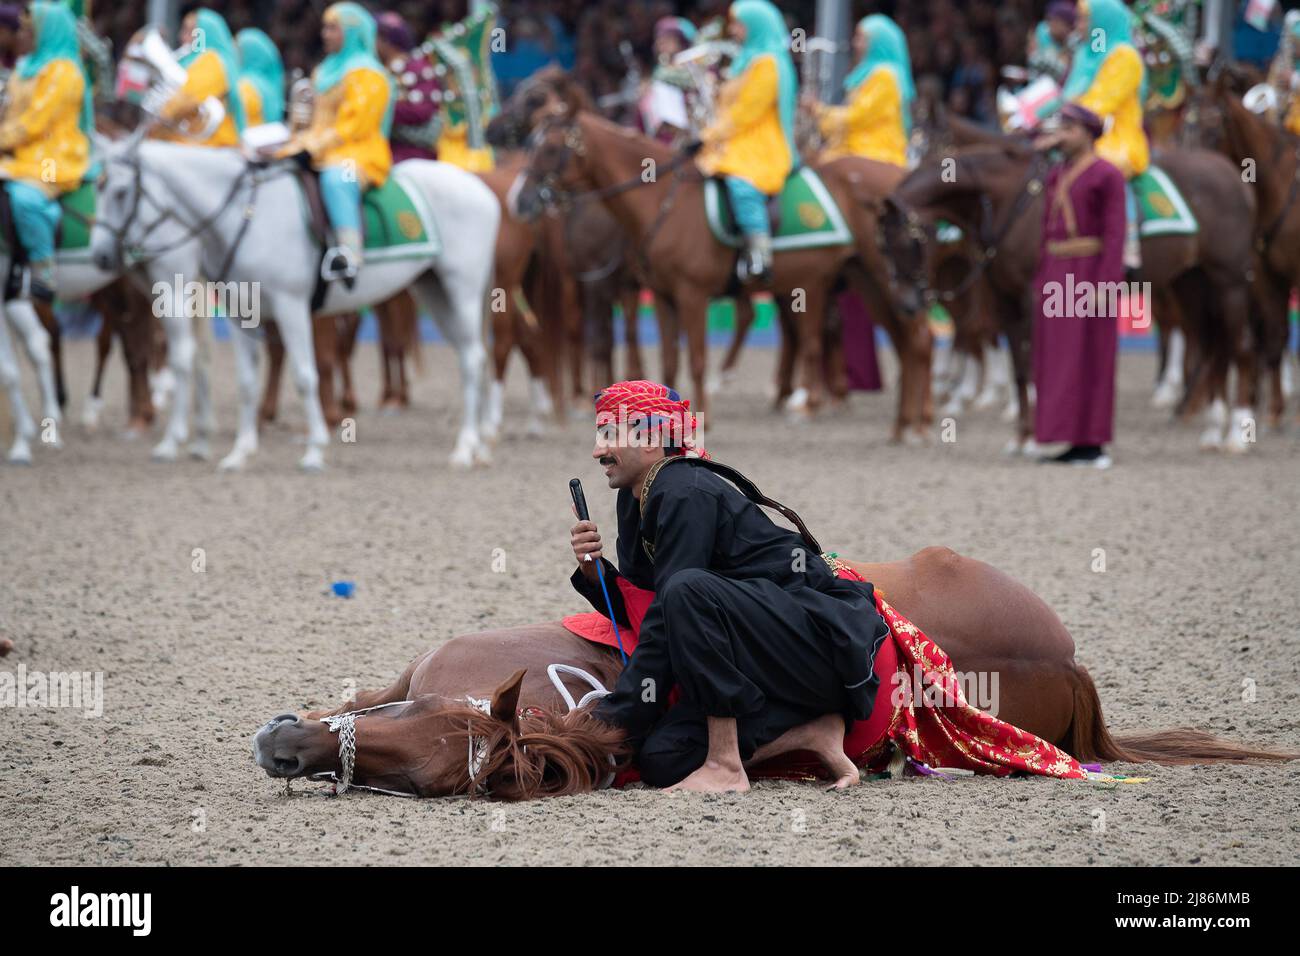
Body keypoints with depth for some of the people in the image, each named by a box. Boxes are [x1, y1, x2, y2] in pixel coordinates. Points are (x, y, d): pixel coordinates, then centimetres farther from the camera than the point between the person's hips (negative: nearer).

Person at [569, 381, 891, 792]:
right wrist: (594, 571, -2)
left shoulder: (686, 492, -15)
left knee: (689, 591, -35)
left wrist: (616, 715, -20)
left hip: (825, 638, -9)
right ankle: (808, 732, -1)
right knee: (661, 759, -10)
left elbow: (666, 617, -20)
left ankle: (726, 768, -29)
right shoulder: (636, 500, 13)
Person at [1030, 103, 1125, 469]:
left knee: (1089, 357, -5)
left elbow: (1114, 233, -13)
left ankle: (1094, 444, -2)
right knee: (1059, 360, 7)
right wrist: (1041, 278, 14)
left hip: (1089, 270, -8)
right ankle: (1076, 443, 12)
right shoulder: (1056, 175, 14)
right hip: (1056, 273, 8)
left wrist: (1107, 284, -19)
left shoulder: (1107, 175, -8)